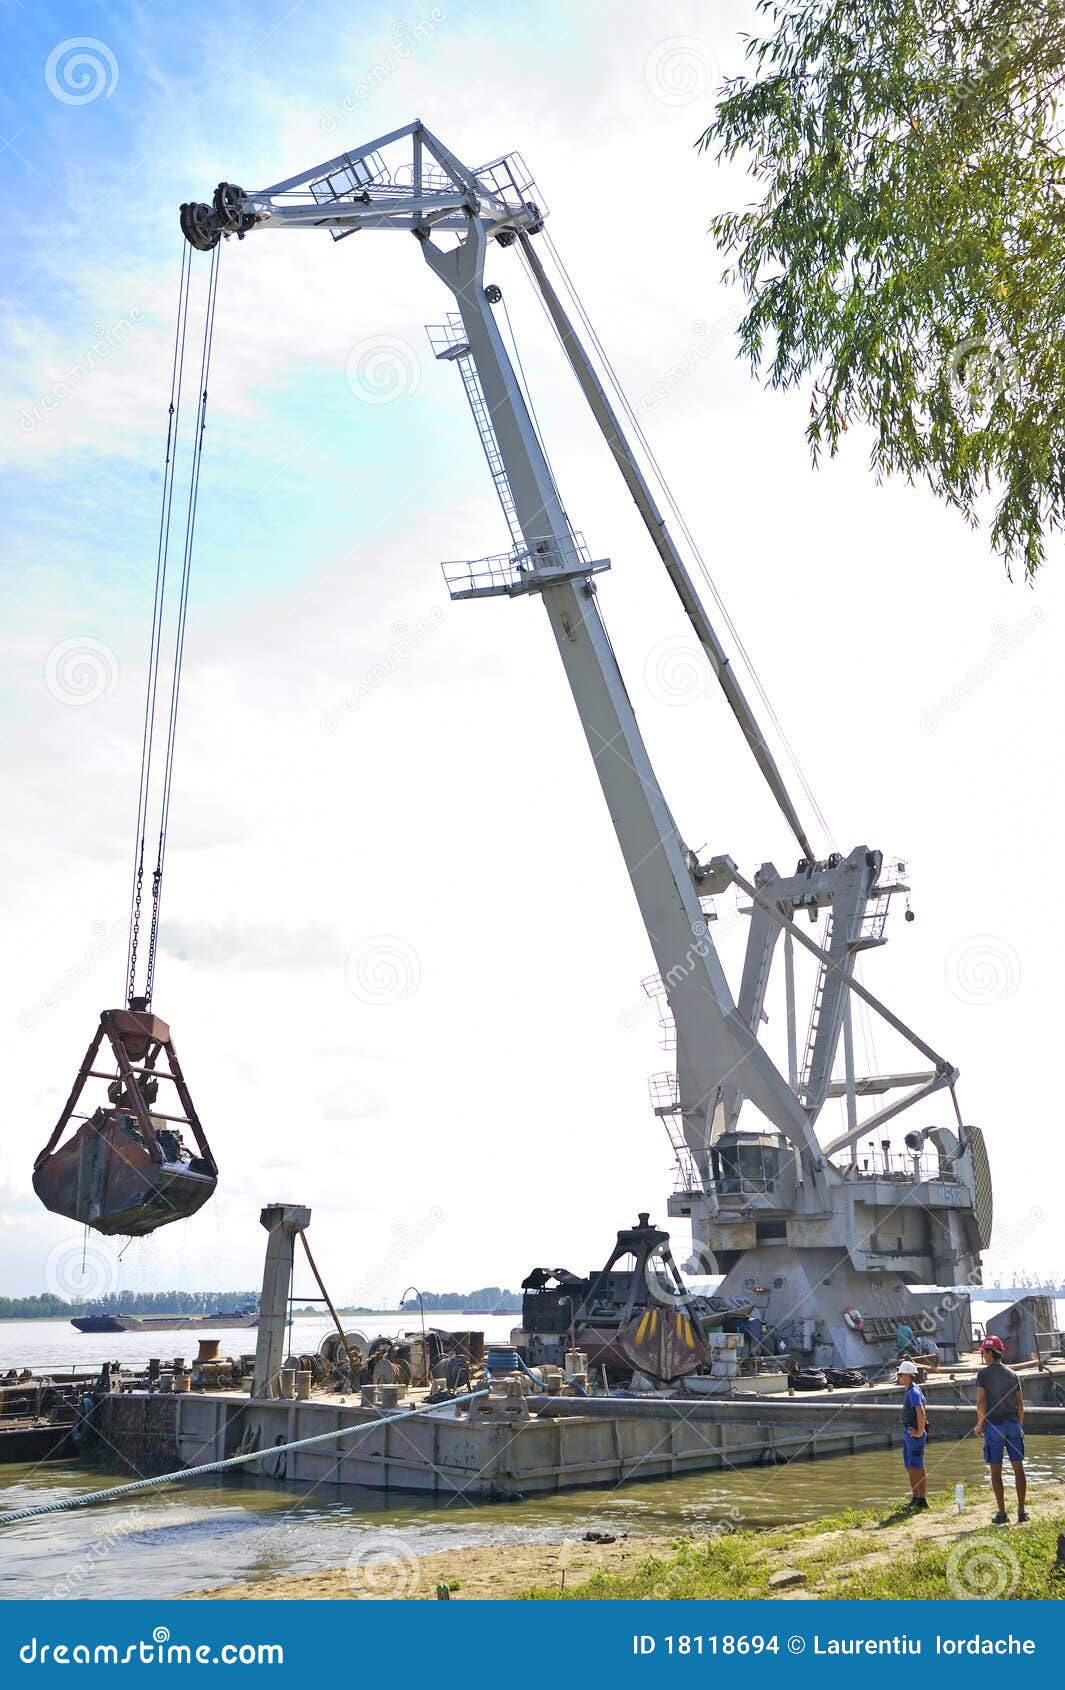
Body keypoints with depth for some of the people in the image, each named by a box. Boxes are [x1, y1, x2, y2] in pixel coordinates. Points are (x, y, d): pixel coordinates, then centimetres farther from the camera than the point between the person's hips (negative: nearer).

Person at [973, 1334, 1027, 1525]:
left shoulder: (984, 1373, -4)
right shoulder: (1012, 1374, 9)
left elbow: (981, 1402, -10)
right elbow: (1020, 1404, 9)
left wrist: (980, 1424, 0)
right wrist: (1019, 1426, 18)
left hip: (994, 1425, -4)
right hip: (1013, 1423, 4)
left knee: (996, 1471, 1)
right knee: (1018, 1468, 4)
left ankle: (1002, 1513, 1)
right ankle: (1022, 1512, 3)